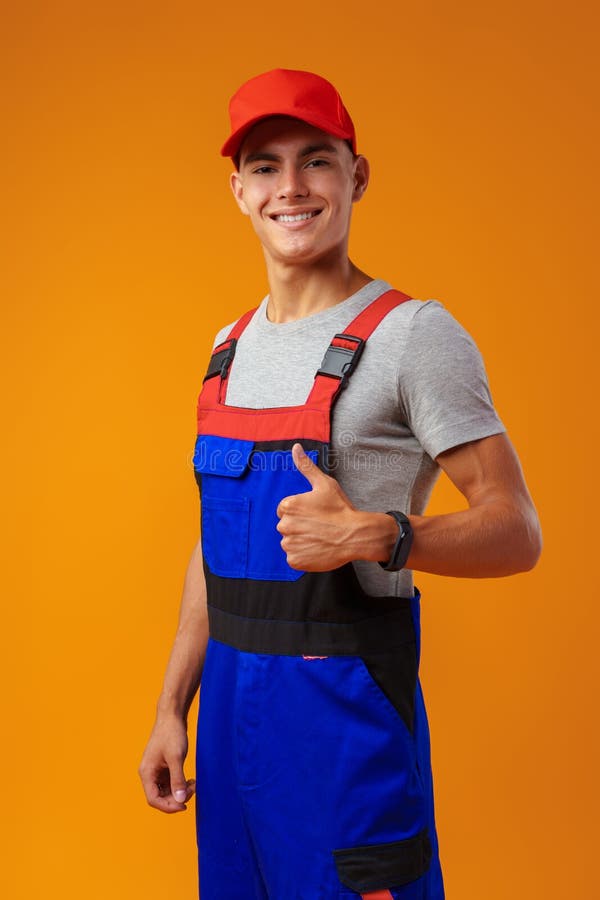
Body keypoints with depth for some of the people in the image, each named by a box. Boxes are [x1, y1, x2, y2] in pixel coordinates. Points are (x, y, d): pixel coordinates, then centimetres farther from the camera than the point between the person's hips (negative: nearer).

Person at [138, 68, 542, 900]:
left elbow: (516, 533, -13)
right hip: (231, 700, 7)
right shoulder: (231, 347, 11)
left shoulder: (413, 334, -11)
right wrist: (173, 707, 14)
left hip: (346, 702, -6)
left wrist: (374, 536, -29)